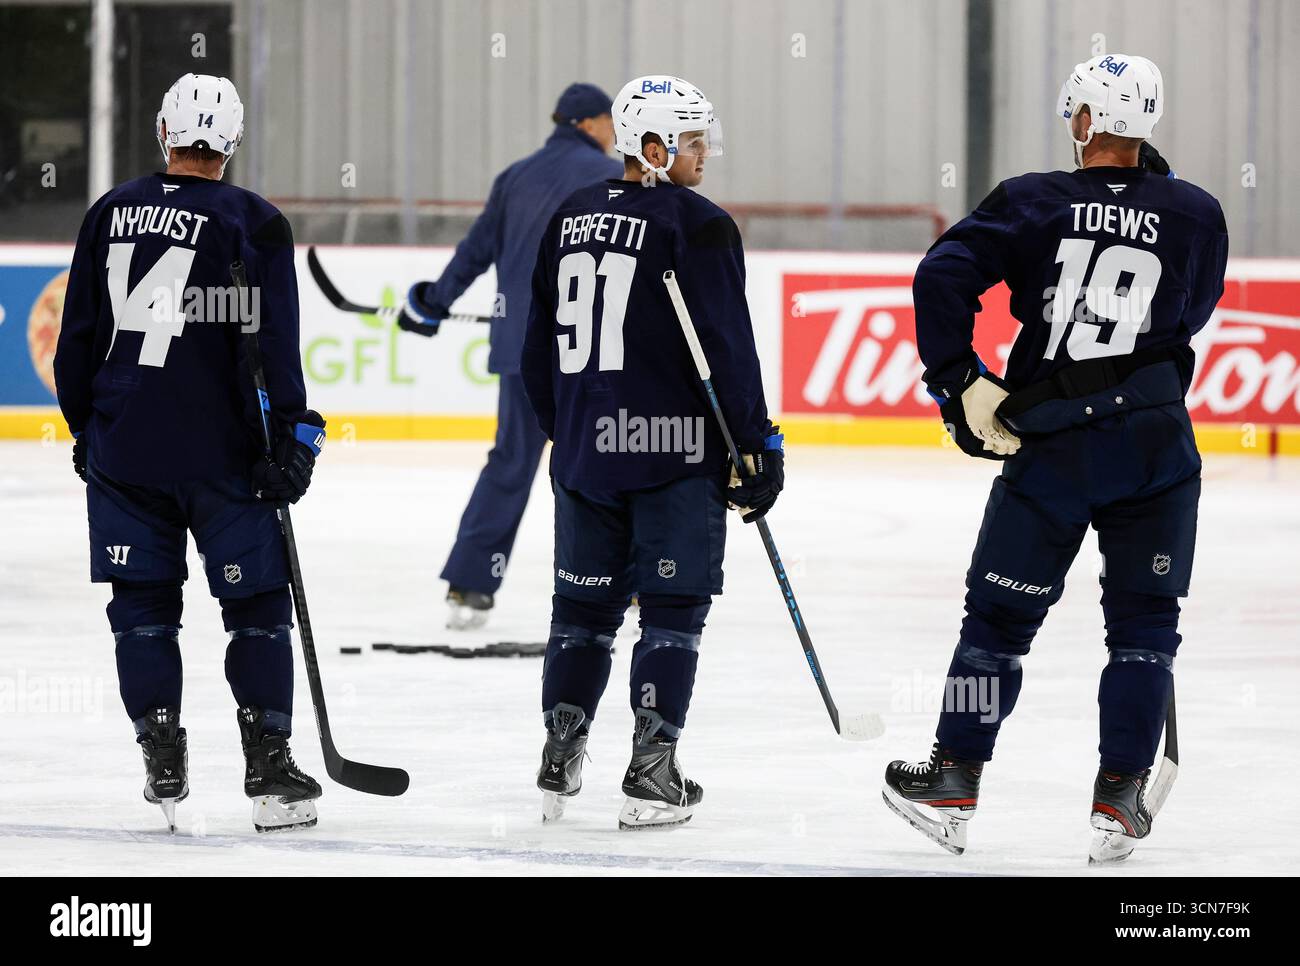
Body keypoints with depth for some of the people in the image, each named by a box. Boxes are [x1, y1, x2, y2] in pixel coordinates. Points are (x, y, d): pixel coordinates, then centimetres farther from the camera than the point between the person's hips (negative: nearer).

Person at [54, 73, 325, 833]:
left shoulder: (111, 214, 5)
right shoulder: (253, 223, -6)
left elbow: (78, 337, 11)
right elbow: (272, 344, -12)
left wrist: (85, 425, 22)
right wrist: (292, 436, -8)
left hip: (121, 449, 3)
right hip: (220, 451, -3)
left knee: (143, 606, 10)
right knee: (258, 602, 5)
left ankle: (164, 770, 8)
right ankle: (270, 770, 2)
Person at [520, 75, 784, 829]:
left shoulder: (571, 218, 10)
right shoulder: (698, 226, -11)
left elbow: (539, 349, 15)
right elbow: (728, 350, -14)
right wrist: (758, 448, -7)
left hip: (585, 450, 6)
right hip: (676, 452, -6)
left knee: (585, 602, 13)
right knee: (673, 606, 1)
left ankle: (559, 767, 12)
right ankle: (652, 777, -2)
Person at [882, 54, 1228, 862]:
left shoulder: (1032, 203, -1)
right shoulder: (1195, 215, 2)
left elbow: (943, 277, -10)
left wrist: (963, 385, -3)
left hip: (1050, 451, 0)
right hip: (1156, 445, 0)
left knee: (998, 616, 12)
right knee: (1143, 623, 10)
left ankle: (952, 787, 17)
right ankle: (1120, 802, 5)